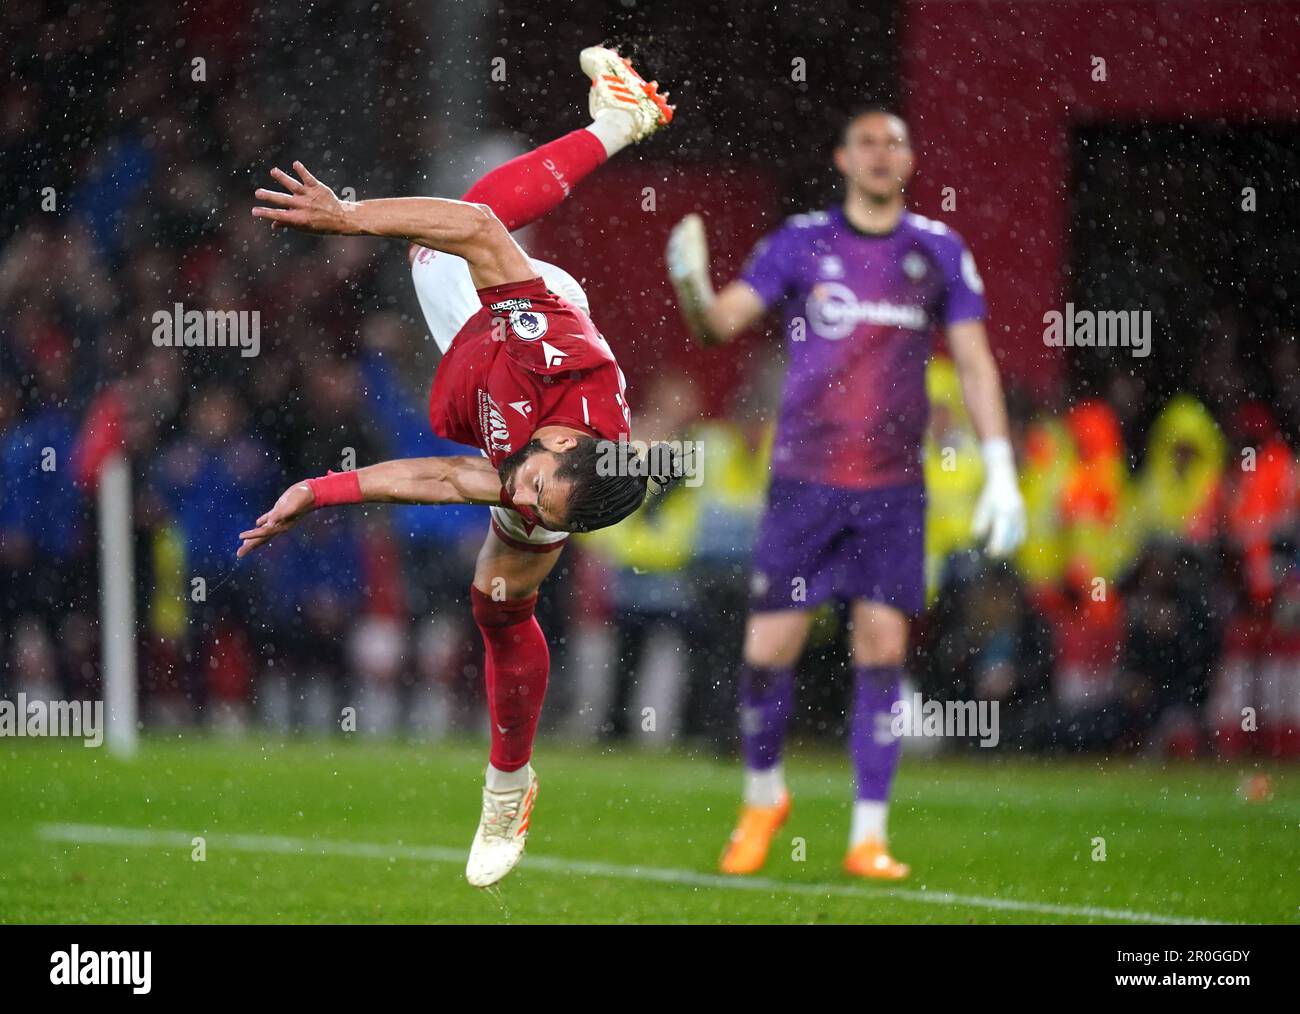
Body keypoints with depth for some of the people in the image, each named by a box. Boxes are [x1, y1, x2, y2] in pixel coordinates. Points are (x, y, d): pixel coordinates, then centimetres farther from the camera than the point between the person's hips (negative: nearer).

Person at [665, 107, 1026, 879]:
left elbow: (976, 364, 8)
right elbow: (723, 321, -5)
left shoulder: (939, 251, 6)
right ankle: (764, 797, 22)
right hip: (805, 480, -1)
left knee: (882, 652, -6)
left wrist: (1001, 472, 1)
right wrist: (693, 288, -28)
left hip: (894, 488, 1)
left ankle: (870, 836, 1)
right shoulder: (801, 242, 2)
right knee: (770, 650, -3)